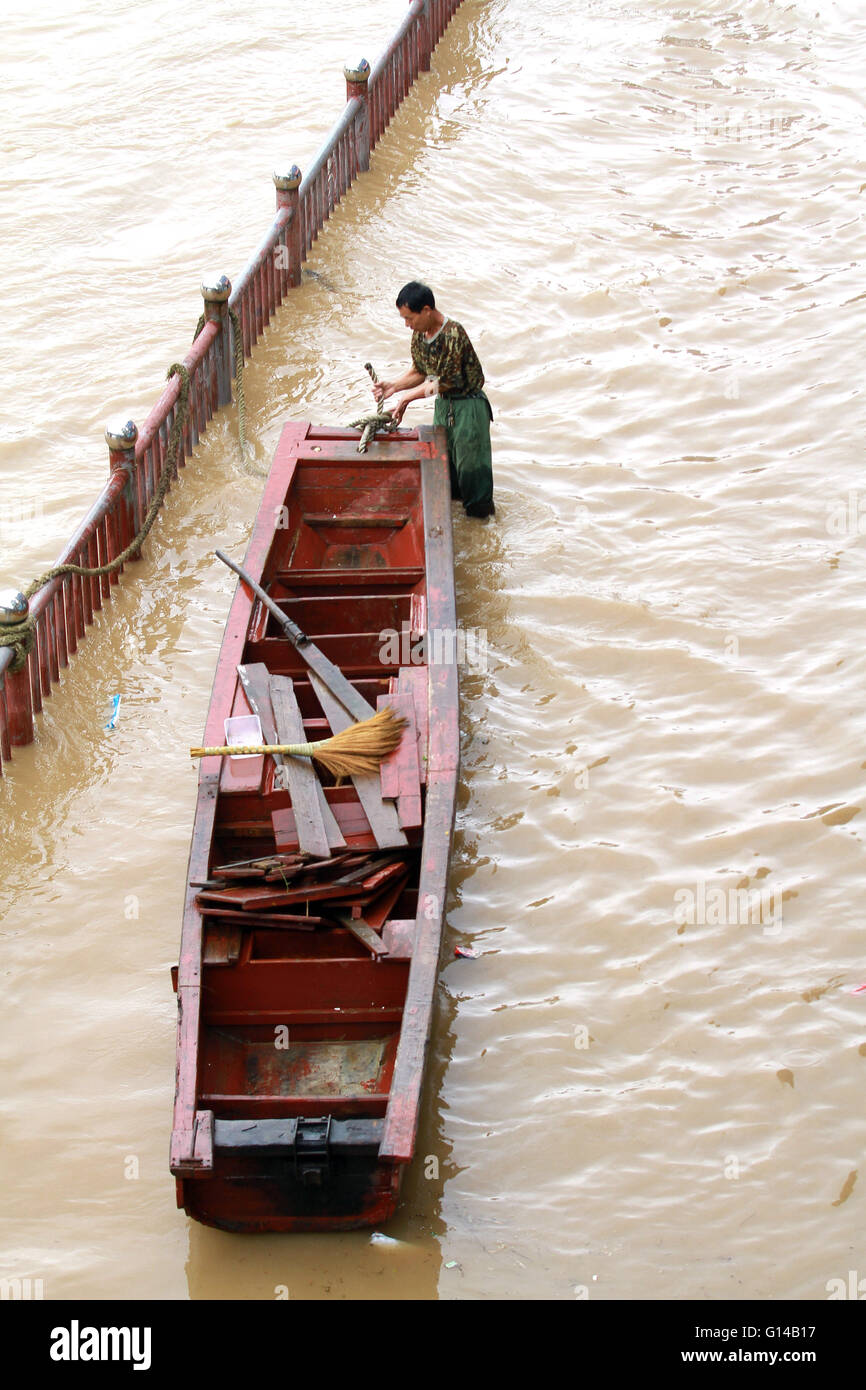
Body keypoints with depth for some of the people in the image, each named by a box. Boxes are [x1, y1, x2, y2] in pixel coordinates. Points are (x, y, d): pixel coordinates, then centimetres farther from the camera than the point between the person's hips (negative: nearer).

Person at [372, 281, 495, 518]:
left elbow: (444, 382, -23)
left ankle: (479, 507, 17)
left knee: (469, 459, 2)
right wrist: (393, 386, -6)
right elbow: (419, 372, 10)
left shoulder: (453, 334, -28)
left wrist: (408, 397, -16)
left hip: (468, 406, -8)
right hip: (443, 403, 8)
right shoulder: (420, 334, -3)